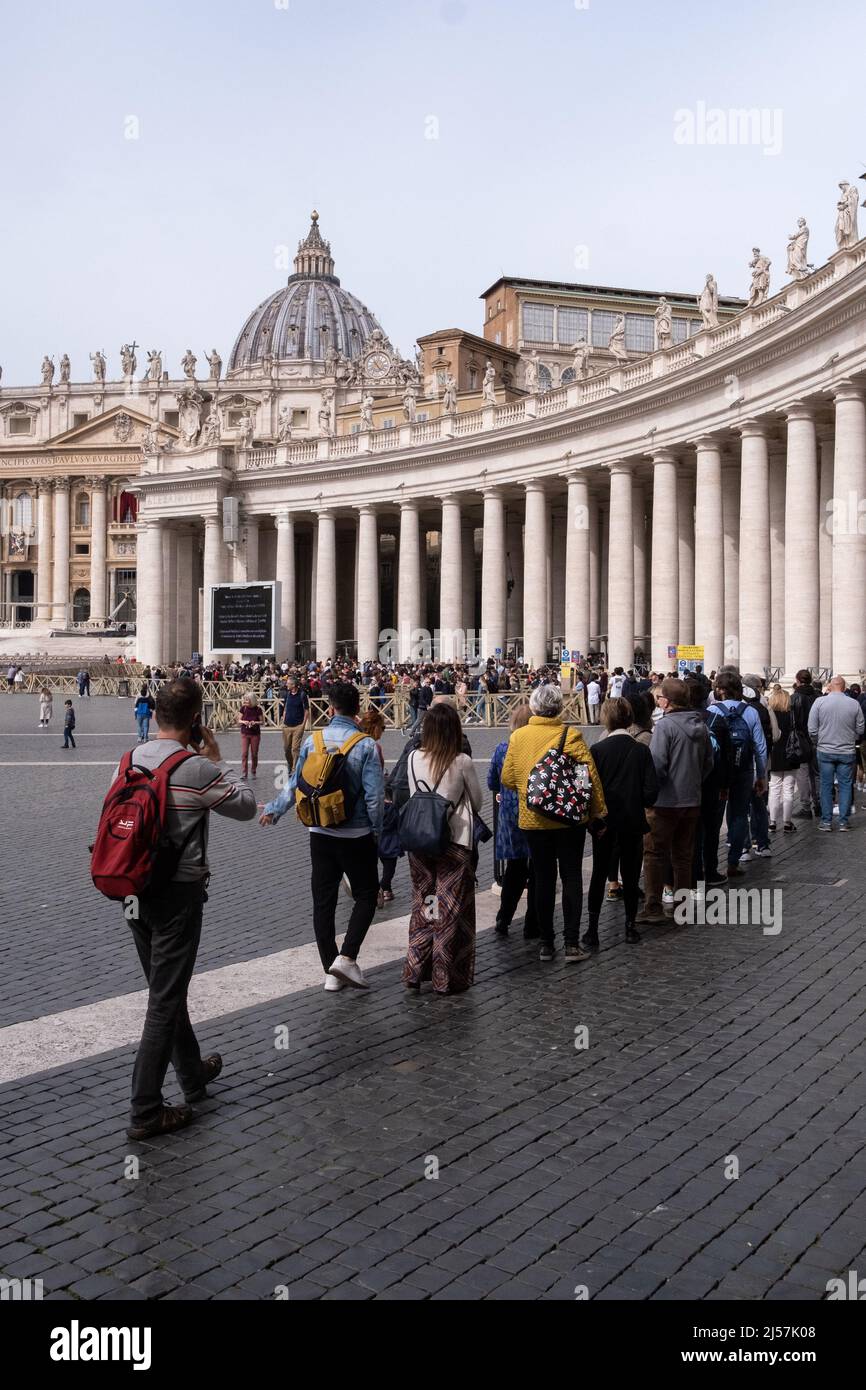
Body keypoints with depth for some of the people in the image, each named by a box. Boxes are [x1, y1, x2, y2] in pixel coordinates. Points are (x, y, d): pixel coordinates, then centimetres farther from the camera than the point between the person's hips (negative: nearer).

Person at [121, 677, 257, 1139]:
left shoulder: (130, 759, 1)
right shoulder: (197, 768, -18)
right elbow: (247, 806, -8)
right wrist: (216, 760, 1)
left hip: (134, 888, 7)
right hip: (178, 891, -7)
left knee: (166, 987, 20)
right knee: (165, 999, 1)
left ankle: (193, 1073, 39)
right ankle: (145, 1111, 6)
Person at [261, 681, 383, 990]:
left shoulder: (312, 741, -2)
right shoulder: (366, 745, -13)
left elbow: (295, 785, 6)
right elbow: (374, 796, -14)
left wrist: (273, 810, 22)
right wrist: (380, 830, 1)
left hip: (320, 833, 3)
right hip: (356, 835, -3)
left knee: (323, 901, 10)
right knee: (365, 895, 11)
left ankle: (331, 971, 15)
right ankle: (347, 956, -3)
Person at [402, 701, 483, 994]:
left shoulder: (414, 758, -4)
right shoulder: (462, 762, -11)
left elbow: (413, 795, 8)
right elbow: (476, 802, 3)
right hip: (455, 841, -3)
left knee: (422, 904, 16)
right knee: (451, 910, 6)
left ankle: (415, 972, 19)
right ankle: (446, 978, 13)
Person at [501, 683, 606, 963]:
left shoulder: (517, 736, -3)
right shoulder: (570, 735, -11)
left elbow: (507, 778, 2)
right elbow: (590, 774, -11)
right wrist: (598, 810, -1)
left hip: (532, 820, 2)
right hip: (569, 818, -2)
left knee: (543, 880, 12)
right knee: (571, 877, 7)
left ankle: (546, 943, 16)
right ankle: (572, 944, 5)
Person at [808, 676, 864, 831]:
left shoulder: (819, 702, -7)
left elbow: (812, 730, -5)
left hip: (825, 752, 0)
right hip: (847, 752, 0)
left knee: (826, 787, 7)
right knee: (845, 786, 9)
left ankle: (826, 822, 10)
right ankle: (843, 822, 10)